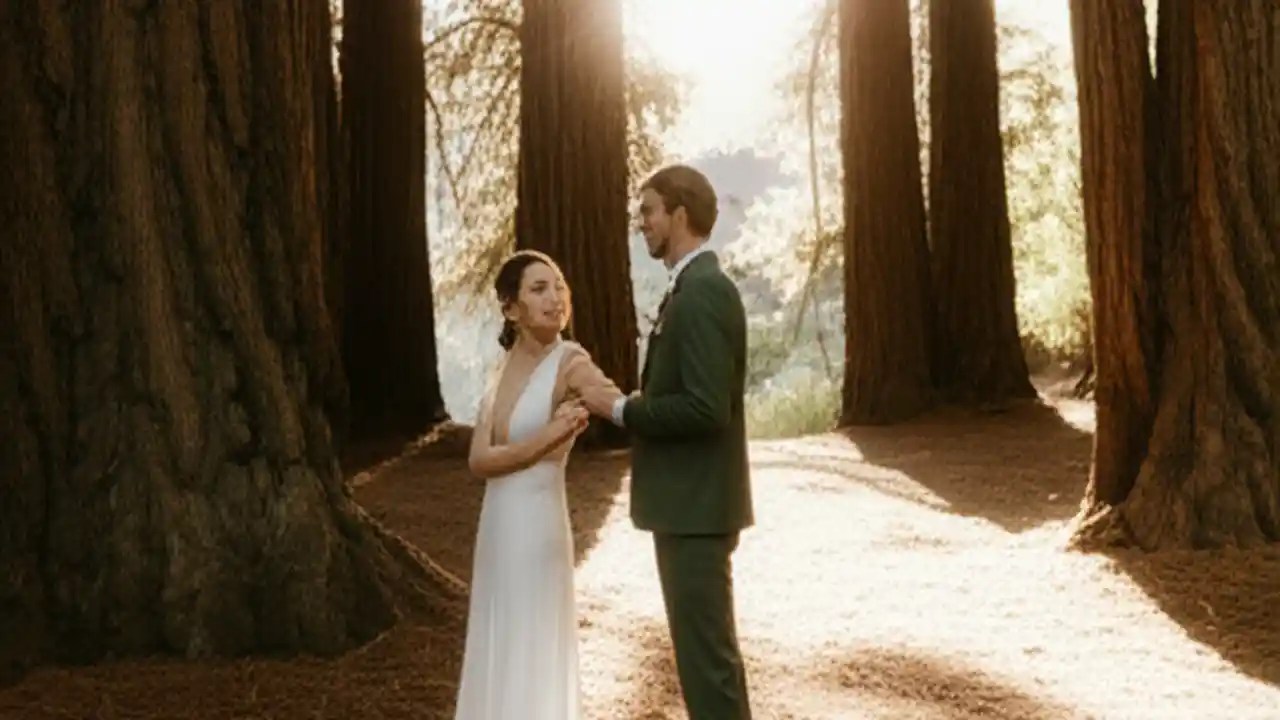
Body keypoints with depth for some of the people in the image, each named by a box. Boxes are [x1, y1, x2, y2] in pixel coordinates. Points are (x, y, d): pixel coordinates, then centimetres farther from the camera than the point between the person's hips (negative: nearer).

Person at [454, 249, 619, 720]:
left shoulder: (571, 363, -11)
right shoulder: (506, 367, 7)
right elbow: (479, 460, -6)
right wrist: (549, 435, -20)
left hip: (537, 525, -7)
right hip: (498, 525, 7)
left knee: (533, 658, 0)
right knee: (501, 656, 16)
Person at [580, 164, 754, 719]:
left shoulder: (702, 292, -18)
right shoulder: (695, 287, 14)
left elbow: (705, 408, -25)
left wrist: (621, 410, -16)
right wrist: (632, 404, 9)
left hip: (696, 505, -11)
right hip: (689, 500, 11)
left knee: (706, 651, -4)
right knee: (706, 645, 18)